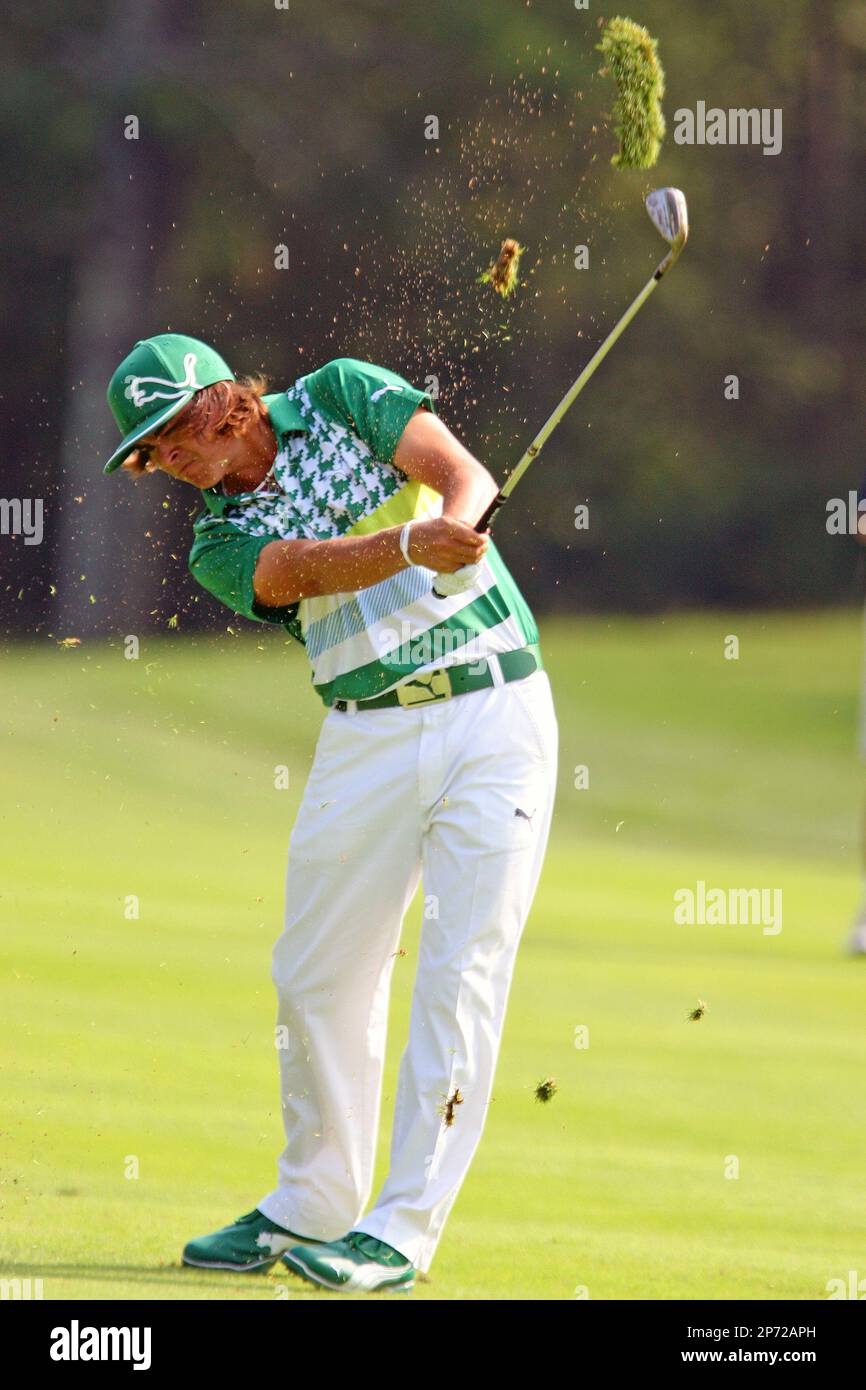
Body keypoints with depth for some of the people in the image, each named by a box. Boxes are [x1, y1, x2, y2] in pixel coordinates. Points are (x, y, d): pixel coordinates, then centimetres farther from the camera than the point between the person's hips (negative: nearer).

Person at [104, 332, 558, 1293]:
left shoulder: (344, 395, 4)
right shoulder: (220, 546, 5)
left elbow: (465, 475, -8)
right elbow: (310, 568, -17)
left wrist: (456, 524, -33)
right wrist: (412, 542, -37)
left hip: (496, 715, -3)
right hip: (370, 736, 3)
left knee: (461, 972, -8)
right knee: (318, 977, 5)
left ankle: (403, 1232, -8)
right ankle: (311, 1207, 22)